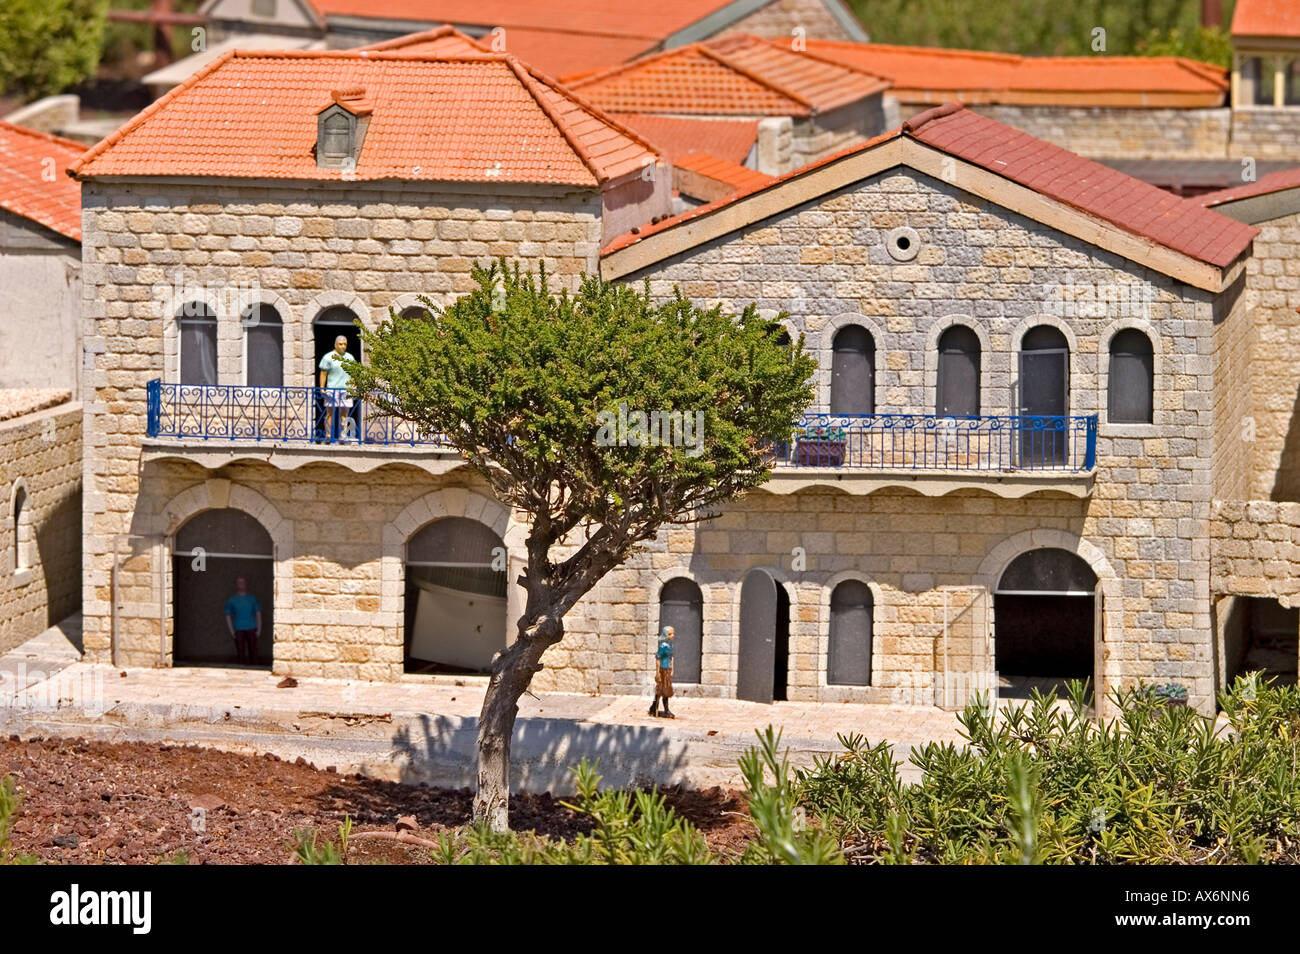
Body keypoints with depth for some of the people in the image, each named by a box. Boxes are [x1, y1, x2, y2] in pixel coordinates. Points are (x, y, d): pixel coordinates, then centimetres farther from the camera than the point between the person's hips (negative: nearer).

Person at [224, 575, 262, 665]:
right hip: (238, 630, -1)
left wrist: (259, 630, 2)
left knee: (253, 653, -4)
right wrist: (232, 632, -2)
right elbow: (228, 616, 8)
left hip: (251, 630, 1)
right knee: (241, 654, -4)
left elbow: (258, 614, 11)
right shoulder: (232, 600, 8)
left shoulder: (252, 598, 11)